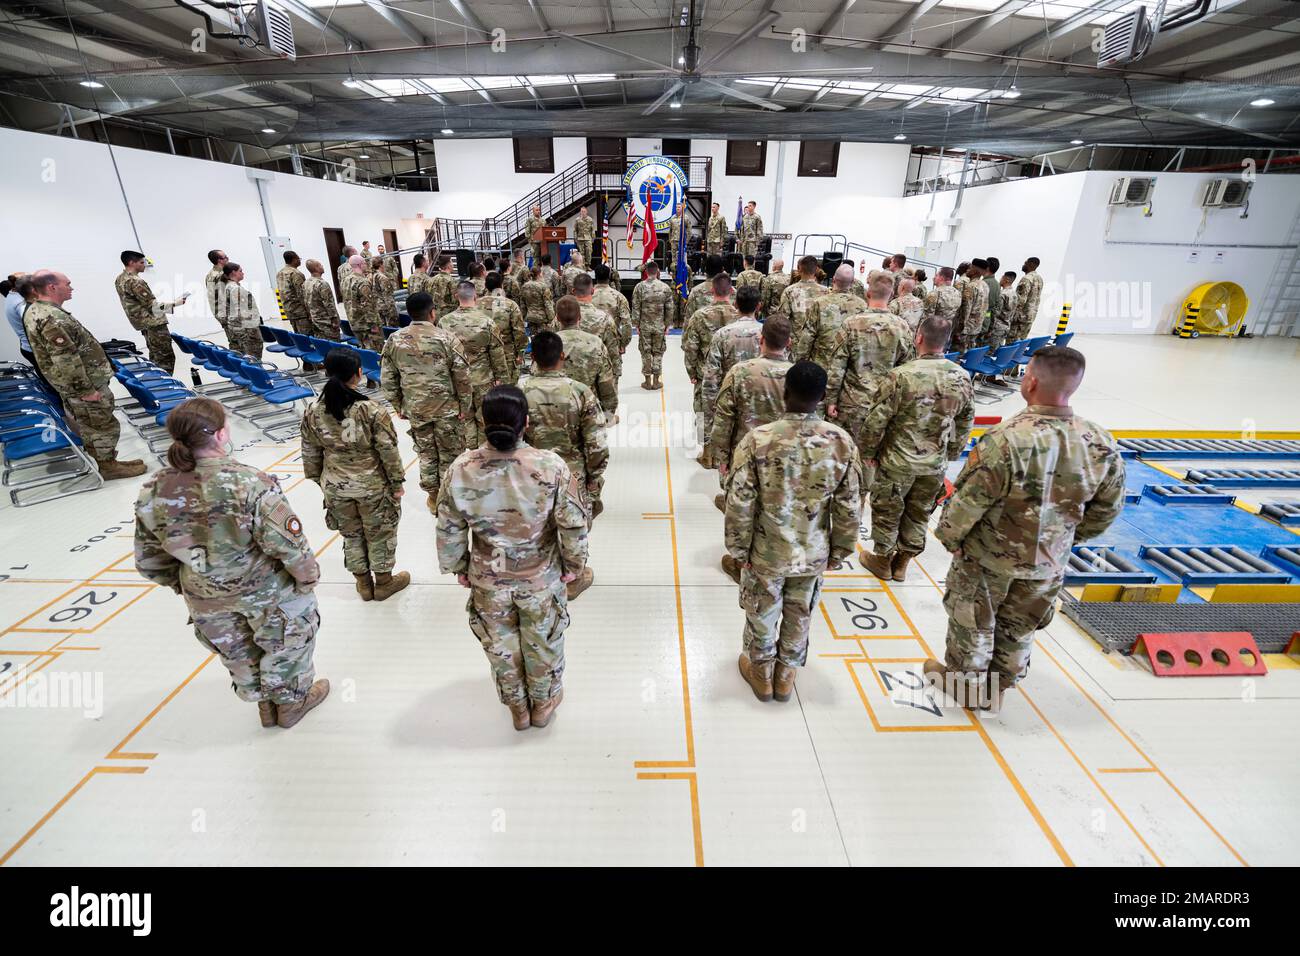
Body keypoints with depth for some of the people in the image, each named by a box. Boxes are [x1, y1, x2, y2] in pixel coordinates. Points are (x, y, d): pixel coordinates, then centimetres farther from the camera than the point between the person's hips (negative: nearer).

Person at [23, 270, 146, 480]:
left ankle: (103, 460, 33)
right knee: (103, 424, 2)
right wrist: (87, 389, -22)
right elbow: (66, 360, -28)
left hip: (69, 385, 10)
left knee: (88, 425, 21)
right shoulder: (53, 318, -25)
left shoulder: (34, 310, 8)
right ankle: (108, 466, 13)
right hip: (86, 384, -10)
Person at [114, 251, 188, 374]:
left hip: (142, 323, 10)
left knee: (155, 357, 16)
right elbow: (153, 306, -20)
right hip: (154, 323, -10)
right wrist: (175, 304, -13)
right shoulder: (135, 281, -18)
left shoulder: (119, 279, 12)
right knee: (166, 358, -9)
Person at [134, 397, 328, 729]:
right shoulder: (250, 484, -31)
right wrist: (308, 575, -8)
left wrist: (183, 583, 16)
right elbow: (288, 545, -27)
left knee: (238, 652, 28)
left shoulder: (154, 491, -15)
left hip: (207, 601, 5)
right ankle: (291, 700, 45)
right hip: (266, 591, -5)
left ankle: (265, 703, 51)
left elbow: (149, 560, -2)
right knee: (286, 641, 23)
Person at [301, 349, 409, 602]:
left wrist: (320, 480, 17)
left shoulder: (313, 413, -9)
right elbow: (389, 452, -16)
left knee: (351, 533, 21)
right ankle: (384, 582, 33)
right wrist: (397, 483, -3)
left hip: (335, 486, 4)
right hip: (373, 486, -4)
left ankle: (363, 583, 36)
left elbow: (311, 455, 1)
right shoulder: (372, 411, -22)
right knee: (379, 533, 16)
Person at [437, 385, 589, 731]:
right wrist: (575, 564, 1)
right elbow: (573, 525, -17)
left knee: (501, 645, 25)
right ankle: (543, 702, 48)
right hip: (541, 577, -1)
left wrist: (459, 568, 10)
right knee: (543, 642, 24)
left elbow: (449, 531, -7)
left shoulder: (461, 469, -19)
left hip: (488, 580, 2)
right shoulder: (551, 465, -25)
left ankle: (517, 708, 48)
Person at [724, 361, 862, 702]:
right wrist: (839, 551, 8)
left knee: (762, 614, 22)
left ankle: (761, 672, 43)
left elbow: (740, 504, -18)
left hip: (766, 553, -2)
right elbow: (849, 507, -7)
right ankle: (786, 674, 44)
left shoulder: (757, 439, -22)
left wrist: (739, 549, -3)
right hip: (813, 554, 2)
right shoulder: (842, 442, -14)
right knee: (800, 616, 24)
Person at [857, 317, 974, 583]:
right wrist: (951, 456, 18)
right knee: (919, 513, 20)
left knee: (887, 511, 15)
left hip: (897, 461, -4)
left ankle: (882, 560, 32)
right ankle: (902, 562, 35)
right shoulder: (962, 377, -5)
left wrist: (868, 452, -2)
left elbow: (877, 420, -16)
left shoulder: (901, 375, -21)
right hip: (935, 464, 4)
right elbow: (966, 423, 5)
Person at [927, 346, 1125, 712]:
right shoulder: (1102, 445, -13)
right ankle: (997, 688, 46)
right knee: (1019, 631, 25)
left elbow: (967, 502, -23)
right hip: (1048, 566, 5)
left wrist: (949, 536, -4)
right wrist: (1063, 537, 16)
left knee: (973, 625, 20)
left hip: (987, 559, -5)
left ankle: (964, 680, 42)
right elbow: (1106, 510, 1)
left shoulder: (1005, 440, -31)